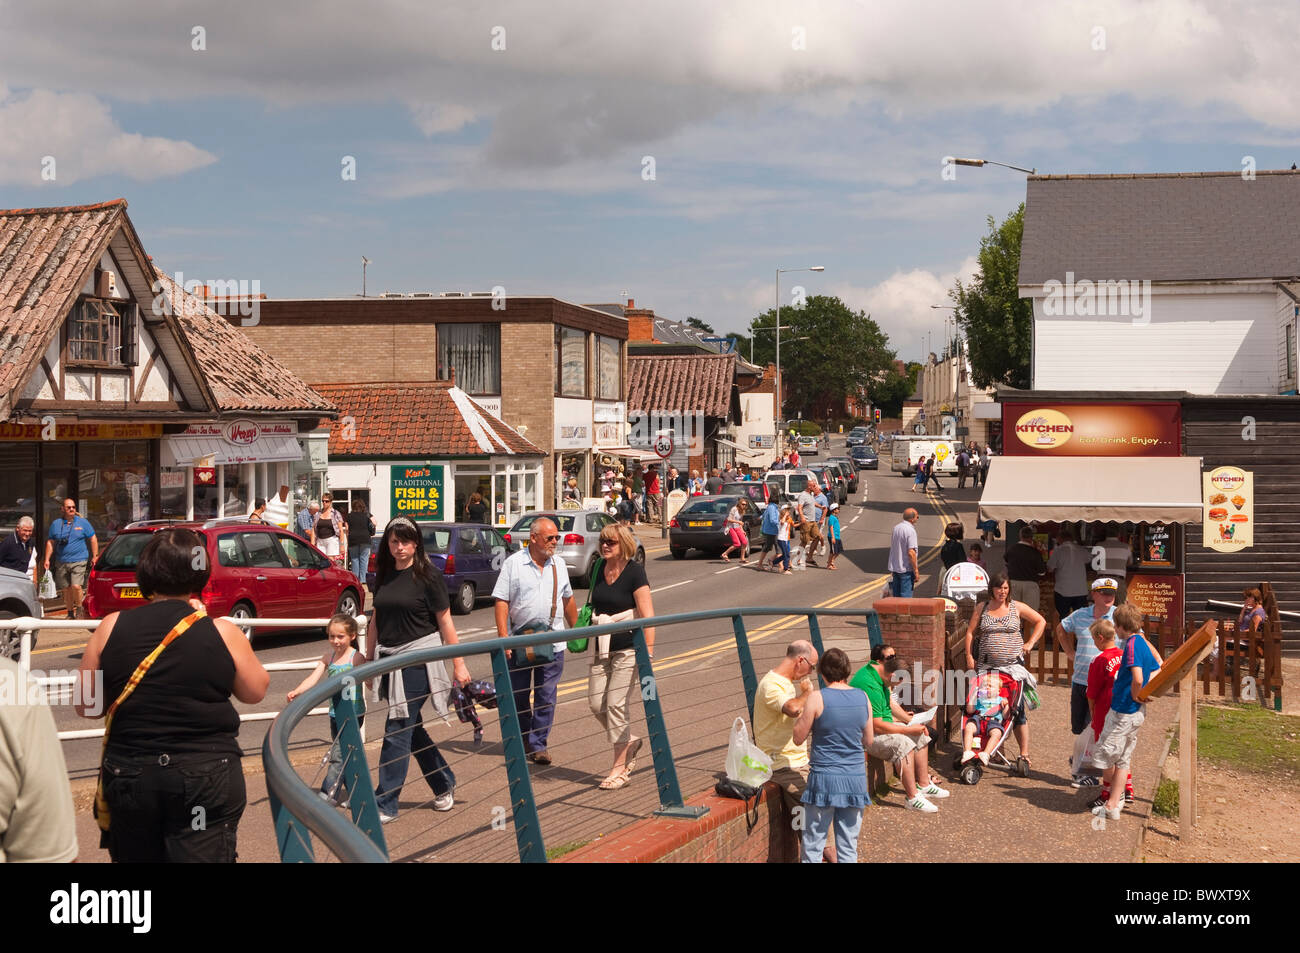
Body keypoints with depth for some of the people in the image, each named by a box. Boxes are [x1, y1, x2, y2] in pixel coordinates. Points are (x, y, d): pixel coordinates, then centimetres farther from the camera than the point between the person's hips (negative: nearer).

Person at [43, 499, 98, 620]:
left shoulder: (83, 522, 3)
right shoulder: (56, 524, 9)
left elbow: (93, 539, 7)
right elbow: (50, 543, 13)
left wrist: (95, 556, 2)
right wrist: (47, 559, 6)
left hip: (79, 561, -3)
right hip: (61, 562, 3)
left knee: (76, 586, -17)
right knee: (66, 589, 8)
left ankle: (78, 609, 4)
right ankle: (70, 612, 22)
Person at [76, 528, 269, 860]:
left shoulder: (111, 629, -4)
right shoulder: (222, 633, -9)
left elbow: (87, 706, 5)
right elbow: (256, 691, 8)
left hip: (128, 774, 3)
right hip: (206, 775, -2)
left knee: (135, 856, 19)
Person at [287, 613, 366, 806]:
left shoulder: (356, 658, -9)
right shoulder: (328, 657, 6)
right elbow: (314, 677, -6)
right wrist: (298, 691, -22)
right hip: (335, 714, 7)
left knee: (339, 755, -11)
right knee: (345, 756, 15)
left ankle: (326, 796, -13)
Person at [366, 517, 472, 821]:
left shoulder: (427, 576, -8)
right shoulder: (384, 576, 9)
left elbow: (445, 623, -6)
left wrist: (459, 664, -7)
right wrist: (369, 659, 17)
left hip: (418, 661, -6)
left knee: (398, 731, -7)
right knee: (412, 729, 14)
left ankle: (385, 805, -3)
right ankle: (444, 785, 31)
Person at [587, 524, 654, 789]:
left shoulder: (635, 572, -12)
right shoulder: (600, 569, 8)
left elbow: (647, 615, -16)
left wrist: (648, 653, -21)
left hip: (629, 648, -7)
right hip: (603, 648, 7)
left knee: (616, 705, -8)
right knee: (596, 703, 2)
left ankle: (620, 768, 3)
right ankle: (629, 742, 28)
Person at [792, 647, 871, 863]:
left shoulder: (817, 699, -10)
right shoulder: (863, 698, 3)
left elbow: (798, 738, -3)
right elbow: (869, 741, 11)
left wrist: (803, 714, 11)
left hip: (824, 778, -4)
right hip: (855, 779, 4)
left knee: (814, 844, 4)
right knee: (848, 846, 9)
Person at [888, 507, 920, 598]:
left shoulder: (896, 527, 8)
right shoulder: (910, 530, -17)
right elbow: (911, 552, -22)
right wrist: (916, 570, -15)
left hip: (894, 567, 8)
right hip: (906, 569, -8)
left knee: (896, 596, 14)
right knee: (906, 597, -4)